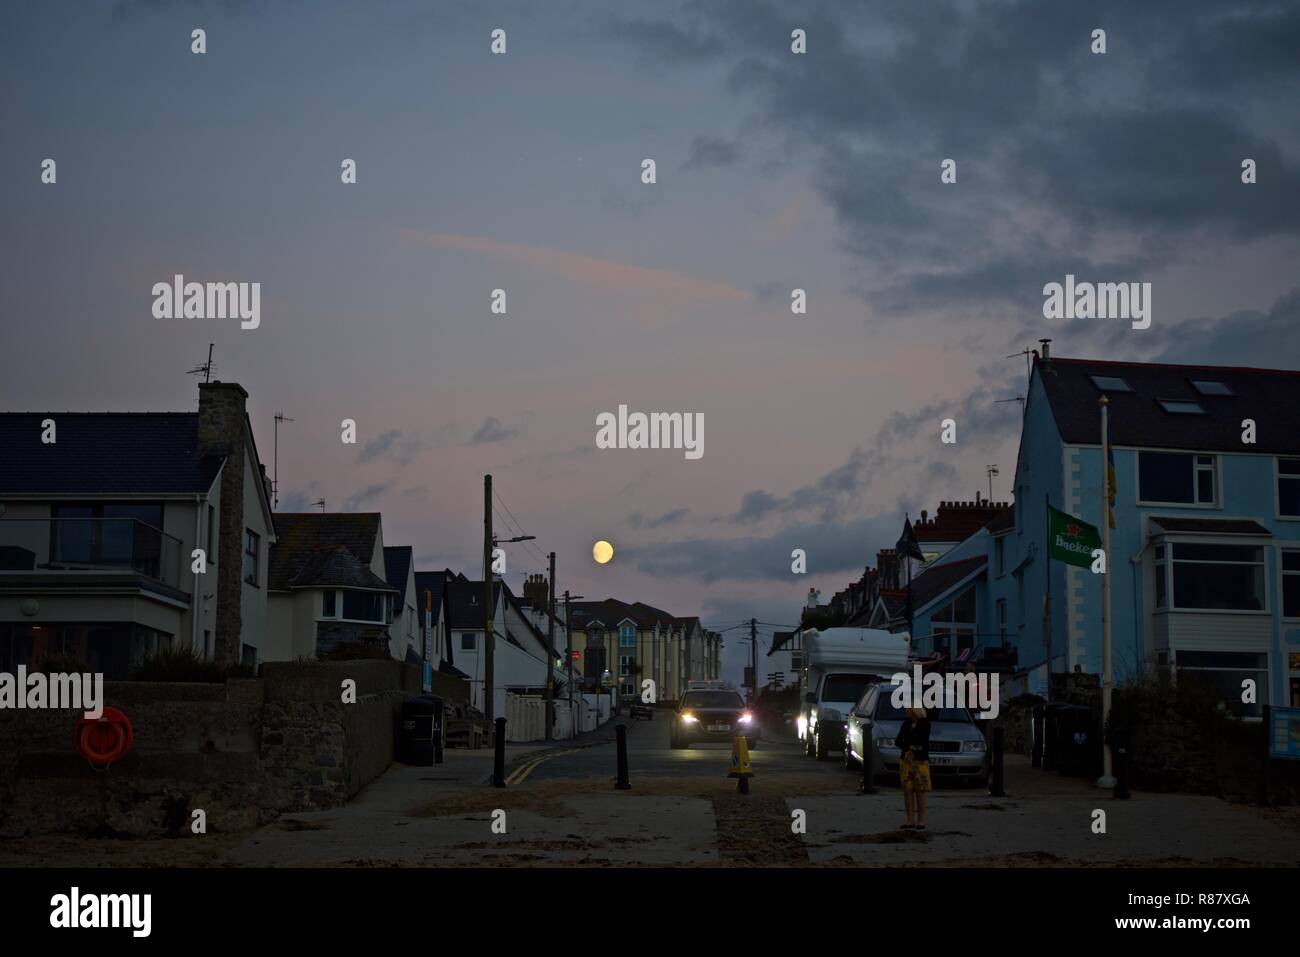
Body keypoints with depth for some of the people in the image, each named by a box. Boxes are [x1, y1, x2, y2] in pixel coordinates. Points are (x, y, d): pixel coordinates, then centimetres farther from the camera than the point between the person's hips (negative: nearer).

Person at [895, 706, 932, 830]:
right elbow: (897, 742, 7)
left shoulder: (925, 723, -2)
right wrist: (909, 746, -9)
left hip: (920, 761, -5)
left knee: (920, 792, -4)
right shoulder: (906, 724, 12)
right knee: (908, 792, 0)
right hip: (906, 760, 5)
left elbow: (922, 741, -9)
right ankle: (910, 821, 2)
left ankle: (921, 821, 1)